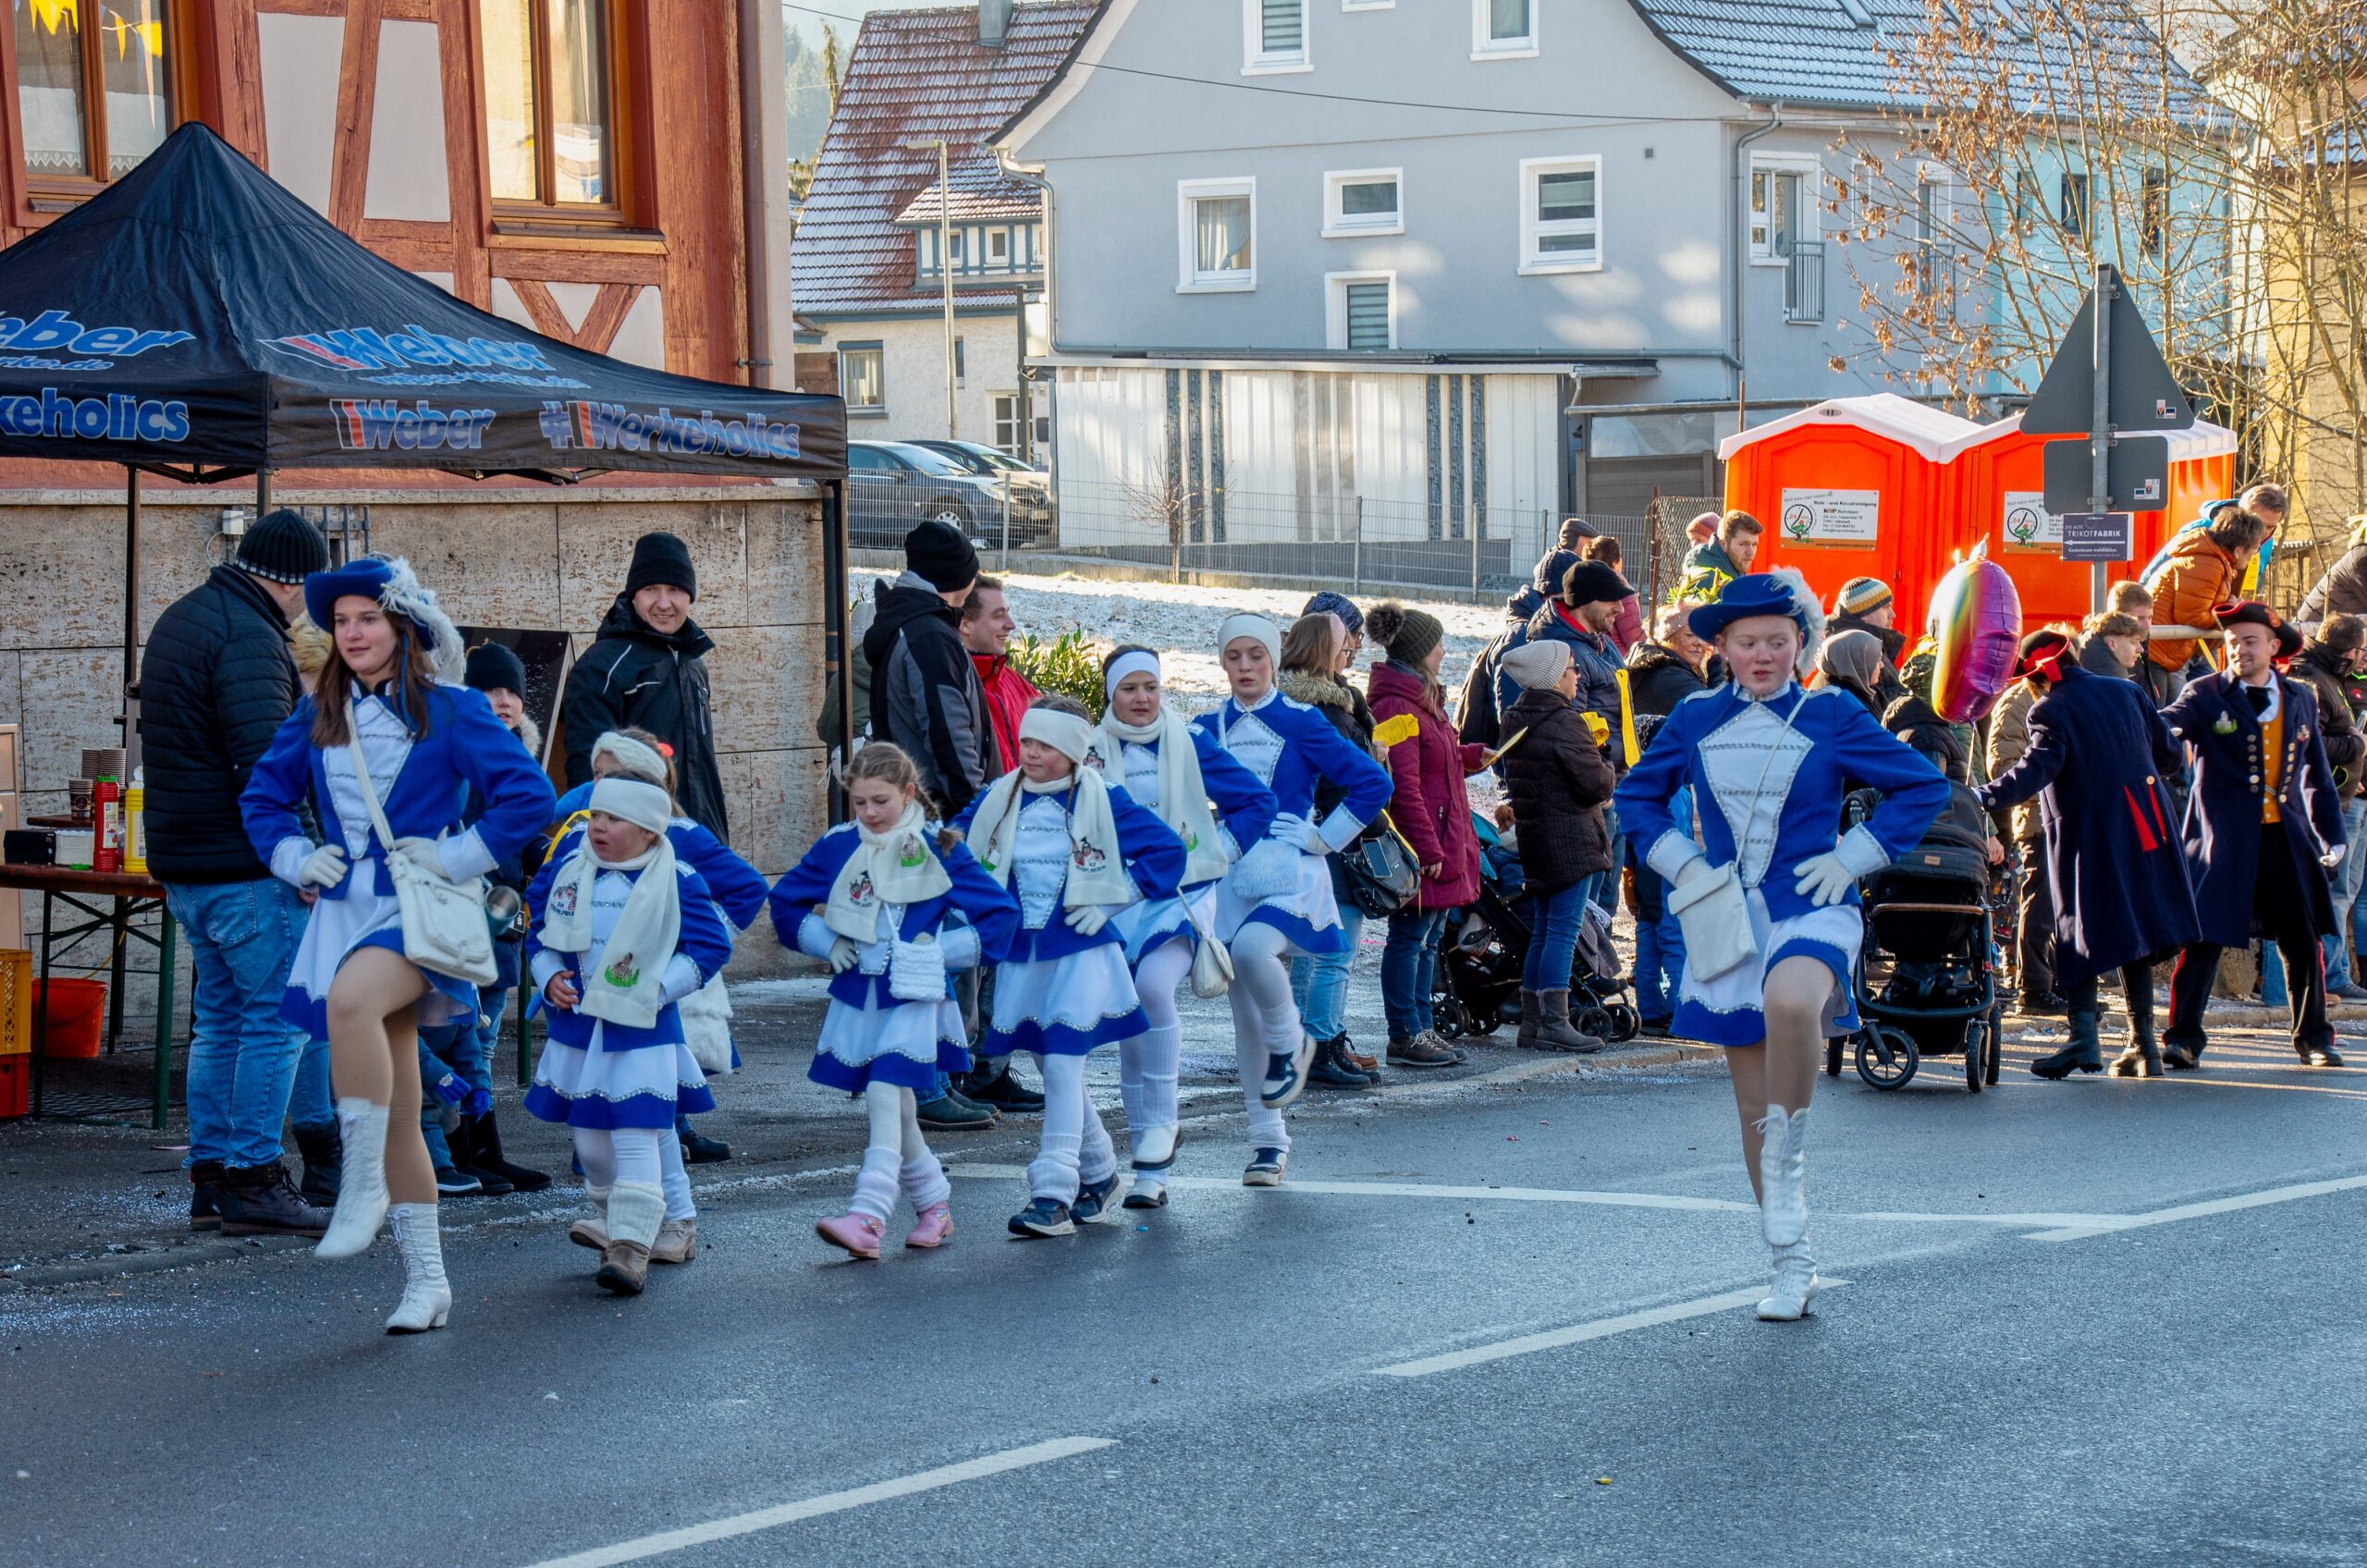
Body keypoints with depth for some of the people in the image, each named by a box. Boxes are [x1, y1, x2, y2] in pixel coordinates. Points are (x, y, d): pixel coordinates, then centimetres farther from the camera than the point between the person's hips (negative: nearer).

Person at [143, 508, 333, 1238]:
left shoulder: (180, 619, 17)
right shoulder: (248, 638, -16)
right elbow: (264, 761, -25)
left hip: (182, 864, 10)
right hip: (244, 866, -10)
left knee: (220, 1017, 14)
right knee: (278, 1018, -5)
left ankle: (209, 1178, 16)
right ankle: (253, 1184, -5)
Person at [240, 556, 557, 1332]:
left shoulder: (451, 710, -3)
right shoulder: (317, 717, 11)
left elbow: (530, 795, -8)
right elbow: (261, 797, 23)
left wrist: (454, 856, -10)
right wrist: (296, 859, 8)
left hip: (420, 910, -5)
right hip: (345, 911, 5)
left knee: (350, 998, -38)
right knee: (395, 1110, 6)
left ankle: (364, 1183, -27)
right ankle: (425, 1280, 13)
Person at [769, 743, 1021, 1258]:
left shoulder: (937, 851, -3)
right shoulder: (837, 847, 5)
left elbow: (1001, 912, 0)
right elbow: (785, 901, 19)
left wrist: (943, 950, -6)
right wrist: (825, 943, 5)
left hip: (913, 996, -5)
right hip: (857, 994, 5)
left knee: (885, 1096, -17)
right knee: (892, 1106, 9)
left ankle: (868, 1216, -25)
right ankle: (934, 1204, 26)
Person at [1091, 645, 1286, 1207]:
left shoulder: (1190, 744, 2)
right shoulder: (1092, 752, 4)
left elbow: (1258, 801, 7)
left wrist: (1219, 848, 0)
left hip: (1184, 894, -2)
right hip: (1118, 900, 2)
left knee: (1154, 983, -29)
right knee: (1132, 1018, -1)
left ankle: (1160, 1124, -17)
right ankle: (1149, 1166, 7)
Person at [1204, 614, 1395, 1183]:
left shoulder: (1300, 723, -3)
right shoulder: (1208, 729, 8)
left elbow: (1372, 782, -5)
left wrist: (1323, 838, -5)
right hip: (1233, 874, 4)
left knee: (1251, 947, -34)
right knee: (1244, 1008, 3)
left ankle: (1290, 1043, -5)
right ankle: (1267, 1140, 11)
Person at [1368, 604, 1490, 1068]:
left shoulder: (1423, 700, 16)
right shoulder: (1397, 708, -18)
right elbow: (1404, 786, -21)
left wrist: (1472, 756, 14)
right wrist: (1428, 849, -22)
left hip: (1444, 845, 11)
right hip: (1420, 846, -11)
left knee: (1428, 940, 14)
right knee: (1409, 938, -4)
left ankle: (1420, 1029, 21)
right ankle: (1405, 1036, 1)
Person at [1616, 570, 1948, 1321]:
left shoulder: (1832, 716, -1)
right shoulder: (1695, 721, 6)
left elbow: (1924, 786, 3)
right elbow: (1637, 794, 20)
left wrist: (1853, 858, -4)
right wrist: (1680, 861, 5)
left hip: (1811, 912, -3)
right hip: (1728, 921, 4)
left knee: (1791, 1002, -39)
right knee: (1753, 1102, 6)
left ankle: (1787, 1153, -15)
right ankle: (1793, 1265, 18)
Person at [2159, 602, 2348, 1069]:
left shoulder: (2300, 698, 12)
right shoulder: (2206, 695, 0)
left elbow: (2317, 773, 19)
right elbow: (2166, 724, -20)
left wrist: (2331, 834, 14)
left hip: (2286, 838, 4)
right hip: (2222, 839, -4)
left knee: (2303, 941, 8)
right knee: (2203, 938, -6)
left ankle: (2313, 1037, 22)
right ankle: (2182, 1037, 1)